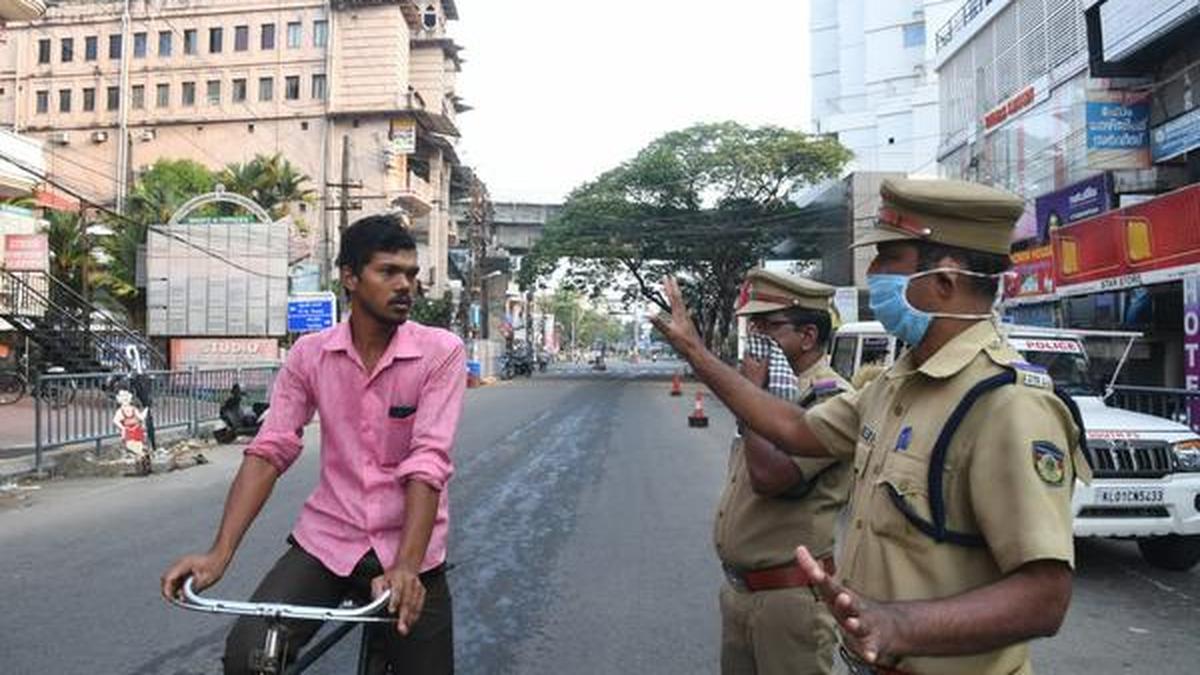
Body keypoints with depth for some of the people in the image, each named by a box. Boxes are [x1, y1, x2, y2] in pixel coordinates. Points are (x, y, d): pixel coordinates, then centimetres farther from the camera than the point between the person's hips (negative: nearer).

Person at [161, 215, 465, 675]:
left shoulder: (441, 351, -10)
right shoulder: (309, 355, -1)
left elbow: (428, 462, -19)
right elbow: (269, 451, -6)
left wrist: (405, 567, -29)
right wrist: (219, 554, -17)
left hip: (408, 550, -1)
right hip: (327, 540, 2)